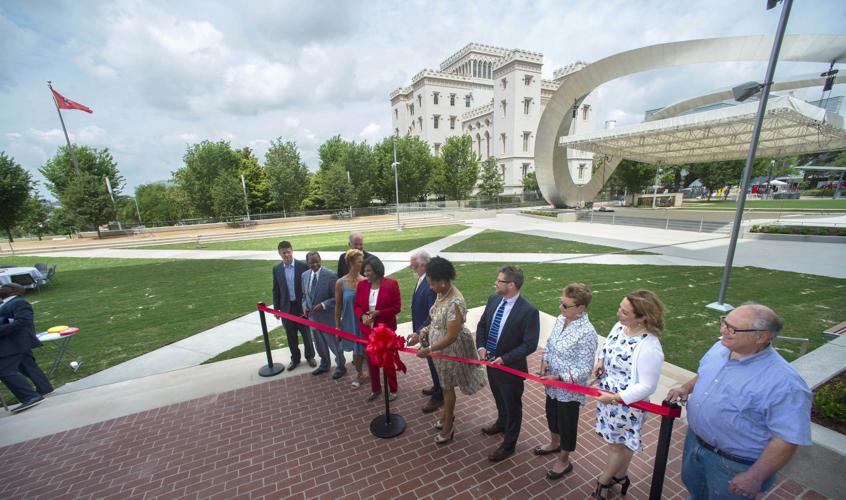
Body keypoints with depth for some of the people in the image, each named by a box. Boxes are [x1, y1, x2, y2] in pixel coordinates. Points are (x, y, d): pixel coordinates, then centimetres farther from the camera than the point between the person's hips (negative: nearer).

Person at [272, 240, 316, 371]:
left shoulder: (303, 266, -9)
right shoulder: (276, 269, 1)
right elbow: (276, 290, 6)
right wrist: (276, 308, 6)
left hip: (302, 306, -2)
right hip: (286, 307, 3)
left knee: (306, 333, 11)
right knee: (291, 336, 13)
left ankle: (310, 356, 30)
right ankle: (295, 358, 31)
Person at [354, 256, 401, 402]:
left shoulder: (391, 284, -13)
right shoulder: (361, 285, -2)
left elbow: (397, 307, -11)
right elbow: (357, 306, 5)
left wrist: (378, 313, -21)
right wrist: (362, 316, -15)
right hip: (368, 329, 4)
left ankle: (392, 389, 32)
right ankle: (375, 389, 37)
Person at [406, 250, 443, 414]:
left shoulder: (432, 285, -32)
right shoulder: (422, 279, -2)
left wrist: (419, 333, -29)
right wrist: (418, 330, 14)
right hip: (424, 330, 9)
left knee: (434, 363, 11)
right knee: (432, 362, 26)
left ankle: (438, 397, 33)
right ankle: (437, 387, 48)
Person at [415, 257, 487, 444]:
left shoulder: (455, 303, -32)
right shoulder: (442, 294, -5)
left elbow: (452, 337, -29)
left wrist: (428, 350, -23)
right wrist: (427, 329, -3)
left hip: (450, 350, -8)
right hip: (439, 348, 8)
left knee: (448, 387, 13)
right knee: (445, 384, 26)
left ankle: (448, 426, 37)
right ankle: (448, 414, 49)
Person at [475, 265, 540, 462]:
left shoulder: (529, 311, -26)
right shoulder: (493, 299, -7)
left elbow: (530, 345, -21)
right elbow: (482, 325, 5)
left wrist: (504, 359, -24)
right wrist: (481, 347, -9)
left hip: (511, 368, -6)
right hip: (491, 362, 6)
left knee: (512, 405, 18)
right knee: (499, 398, 30)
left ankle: (508, 444, 40)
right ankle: (502, 423, 59)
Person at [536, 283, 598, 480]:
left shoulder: (587, 333, -28)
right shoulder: (561, 319, -7)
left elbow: (584, 370, -22)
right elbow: (549, 344, 8)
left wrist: (559, 378, -25)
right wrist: (545, 361, -8)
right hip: (552, 383, 7)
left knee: (567, 424, 17)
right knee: (552, 414, 28)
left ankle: (564, 461, 42)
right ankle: (555, 443, 56)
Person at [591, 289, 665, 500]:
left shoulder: (649, 348, -30)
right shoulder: (619, 326, -7)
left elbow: (647, 386, -24)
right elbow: (606, 348, 11)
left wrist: (616, 398, -23)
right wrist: (600, 362, -6)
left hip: (625, 404, -7)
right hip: (607, 396, 7)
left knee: (619, 444, 18)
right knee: (615, 441, 26)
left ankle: (603, 482, 40)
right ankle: (620, 476, 50)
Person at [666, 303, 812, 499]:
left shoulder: (784, 384, -29)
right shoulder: (721, 347, -8)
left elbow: (788, 438, -23)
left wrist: (755, 477, -19)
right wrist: (686, 388, -4)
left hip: (732, 465, -6)